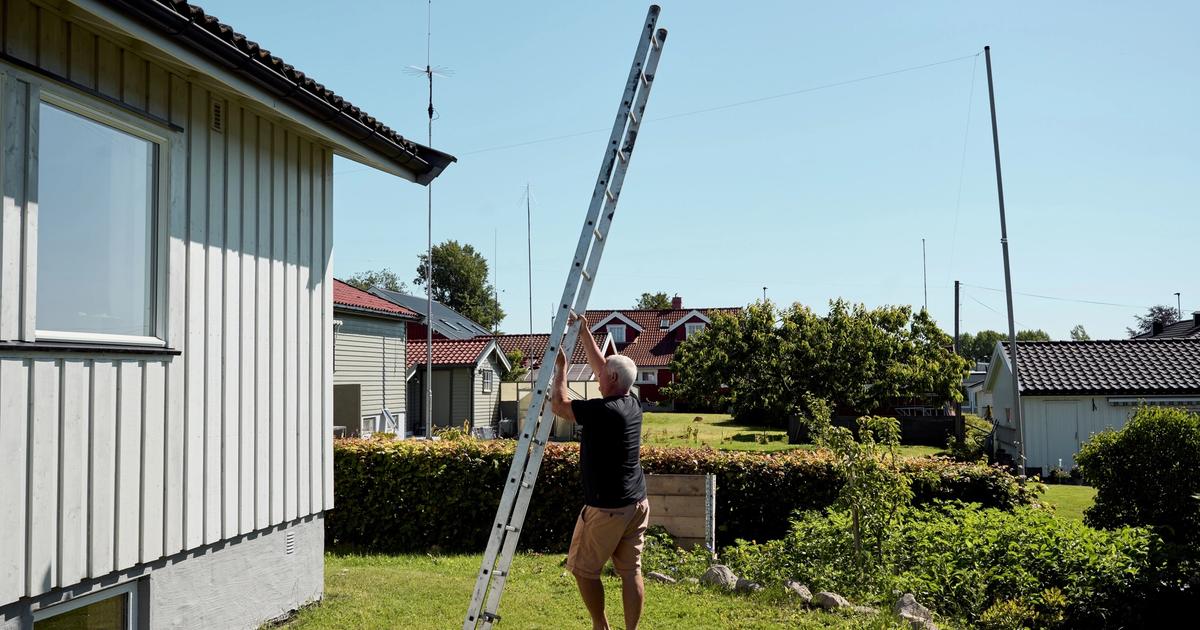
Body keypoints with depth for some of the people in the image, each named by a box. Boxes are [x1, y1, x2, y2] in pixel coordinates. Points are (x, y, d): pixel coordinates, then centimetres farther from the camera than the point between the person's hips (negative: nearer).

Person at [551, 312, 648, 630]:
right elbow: (601, 365, 15)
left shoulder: (602, 411, -20)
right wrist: (583, 331, 19)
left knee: (584, 569, 9)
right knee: (631, 570, 9)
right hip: (637, 504, 8)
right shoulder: (633, 404, 4)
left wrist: (560, 368, 1)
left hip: (606, 508, -7)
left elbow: (558, 405, -10)